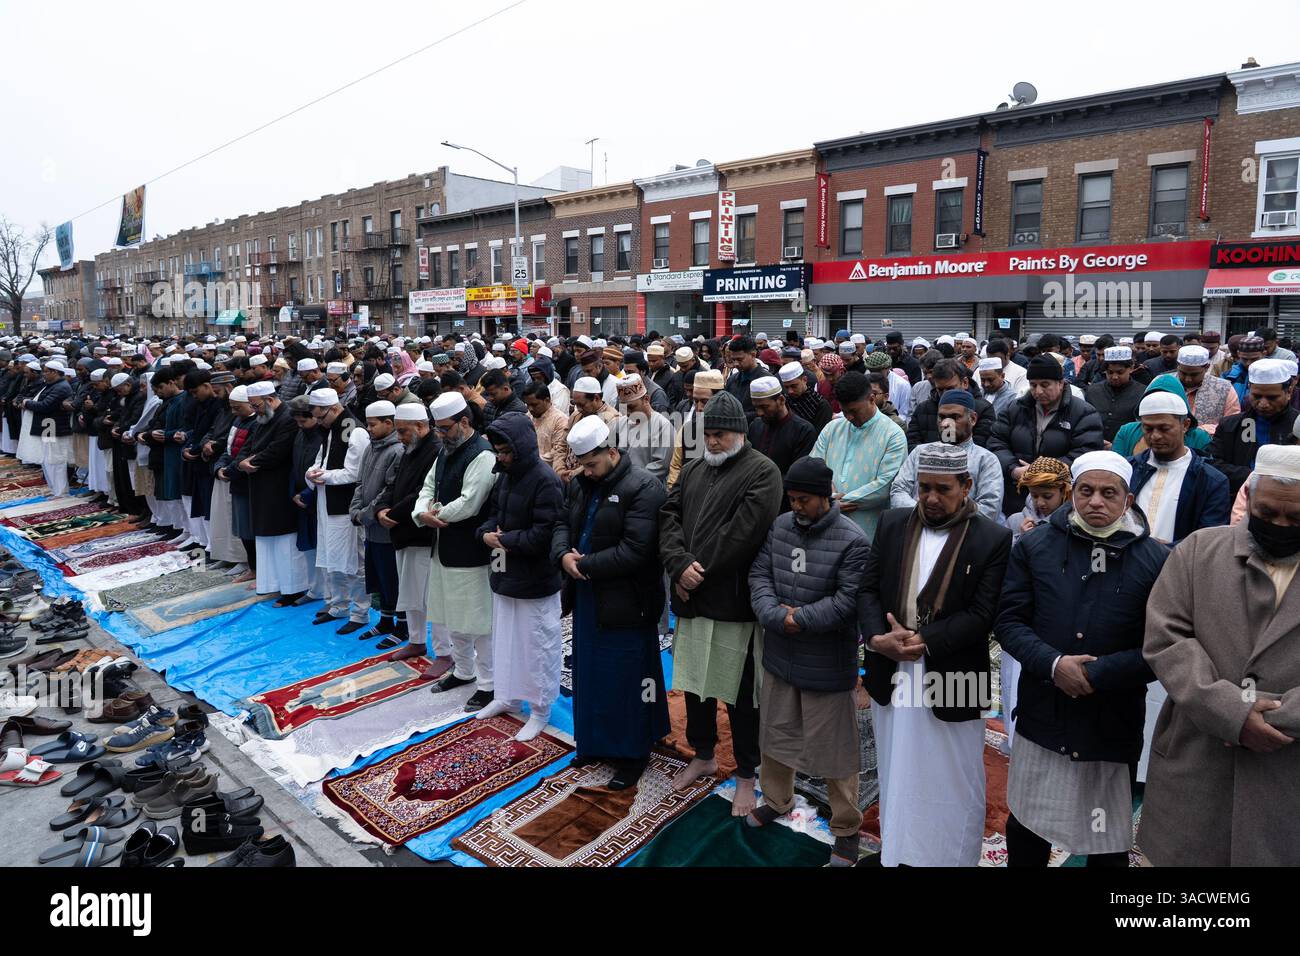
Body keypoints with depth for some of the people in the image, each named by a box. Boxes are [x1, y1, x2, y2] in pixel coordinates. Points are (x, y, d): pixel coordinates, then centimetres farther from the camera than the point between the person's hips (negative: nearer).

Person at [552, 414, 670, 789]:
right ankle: (595, 742, 37)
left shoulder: (644, 487, -18)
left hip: (625, 603, -7)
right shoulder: (580, 484, 8)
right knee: (589, 672, 18)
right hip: (587, 597, 8)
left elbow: (634, 551, -24)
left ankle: (632, 754, 23)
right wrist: (564, 555, -10)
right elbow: (563, 524, 13)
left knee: (626, 679, 5)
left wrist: (584, 565, -17)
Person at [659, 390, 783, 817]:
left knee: (740, 691, 5)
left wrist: (698, 572, -14)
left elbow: (741, 534, -18)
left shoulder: (762, 472, -8)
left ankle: (746, 774, 23)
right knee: (694, 678, 18)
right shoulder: (693, 469, 14)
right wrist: (680, 565, -11)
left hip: (733, 601, -6)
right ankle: (703, 754, 39)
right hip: (691, 597, 6)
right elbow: (669, 516, 5)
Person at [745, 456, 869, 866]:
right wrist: (775, 616, -16)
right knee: (775, 732, 21)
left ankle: (846, 828, 27)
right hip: (779, 655, 6)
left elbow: (848, 602, -21)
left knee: (834, 747, 6)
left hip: (827, 664, -6)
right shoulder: (781, 526, 1)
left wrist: (798, 618, -18)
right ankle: (777, 800, 45)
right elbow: (759, 575, 1)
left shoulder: (852, 540, -17)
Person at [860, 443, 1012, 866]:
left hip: (951, 684, -4)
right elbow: (868, 589, 2)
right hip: (891, 677, 4)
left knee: (952, 787, 11)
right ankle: (895, 851, 38)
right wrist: (877, 636, -15)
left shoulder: (993, 539, -8)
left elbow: (983, 614, -13)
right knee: (896, 777, 20)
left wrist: (923, 639, -22)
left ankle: (954, 858, 30)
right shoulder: (891, 524, 3)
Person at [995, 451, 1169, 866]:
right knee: (1024, 831, 16)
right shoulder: (1034, 546, -1)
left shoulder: (1155, 560, -5)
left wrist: (1096, 674, -16)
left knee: (1108, 846, 16)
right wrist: (1053, 664, -17)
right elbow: (1009, 621, -2)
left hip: (1113, 726, -1)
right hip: (1040, 719, 1)